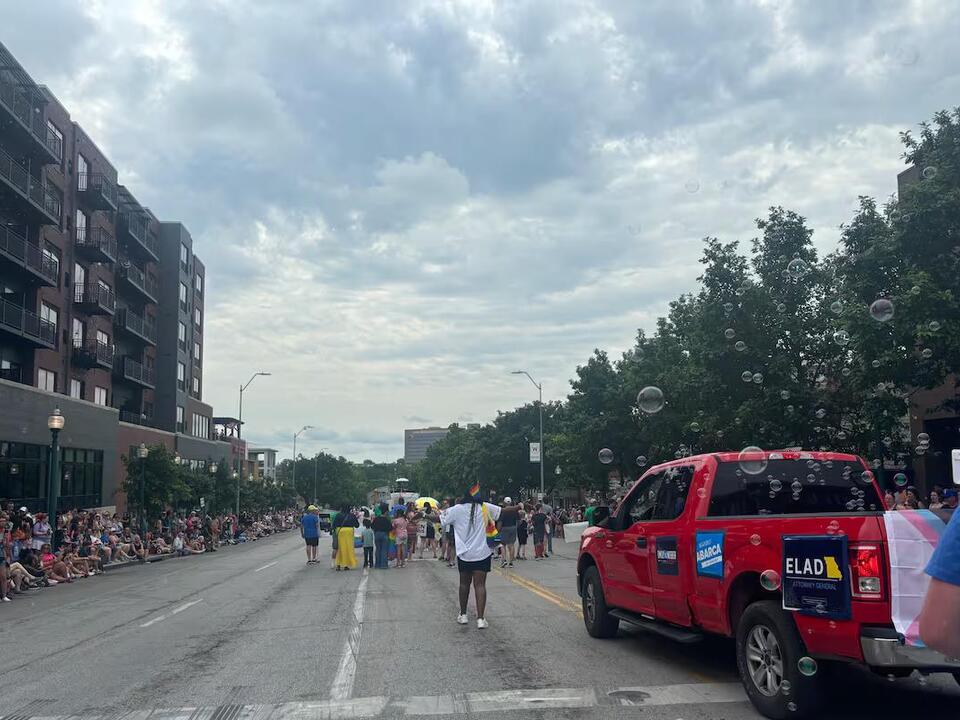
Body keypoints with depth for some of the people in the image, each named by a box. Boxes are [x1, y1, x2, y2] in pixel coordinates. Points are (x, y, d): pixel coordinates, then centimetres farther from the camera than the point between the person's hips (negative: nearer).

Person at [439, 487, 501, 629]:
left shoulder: (457, 510, -8)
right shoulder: (485, 508, -5)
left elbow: (440, 519, 0)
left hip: (464, 554, 1)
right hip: (481, 554, -1)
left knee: (464, 583, 16)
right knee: (480, 585, -1)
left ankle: (463, 615, 24)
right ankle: (480, 618, -8)